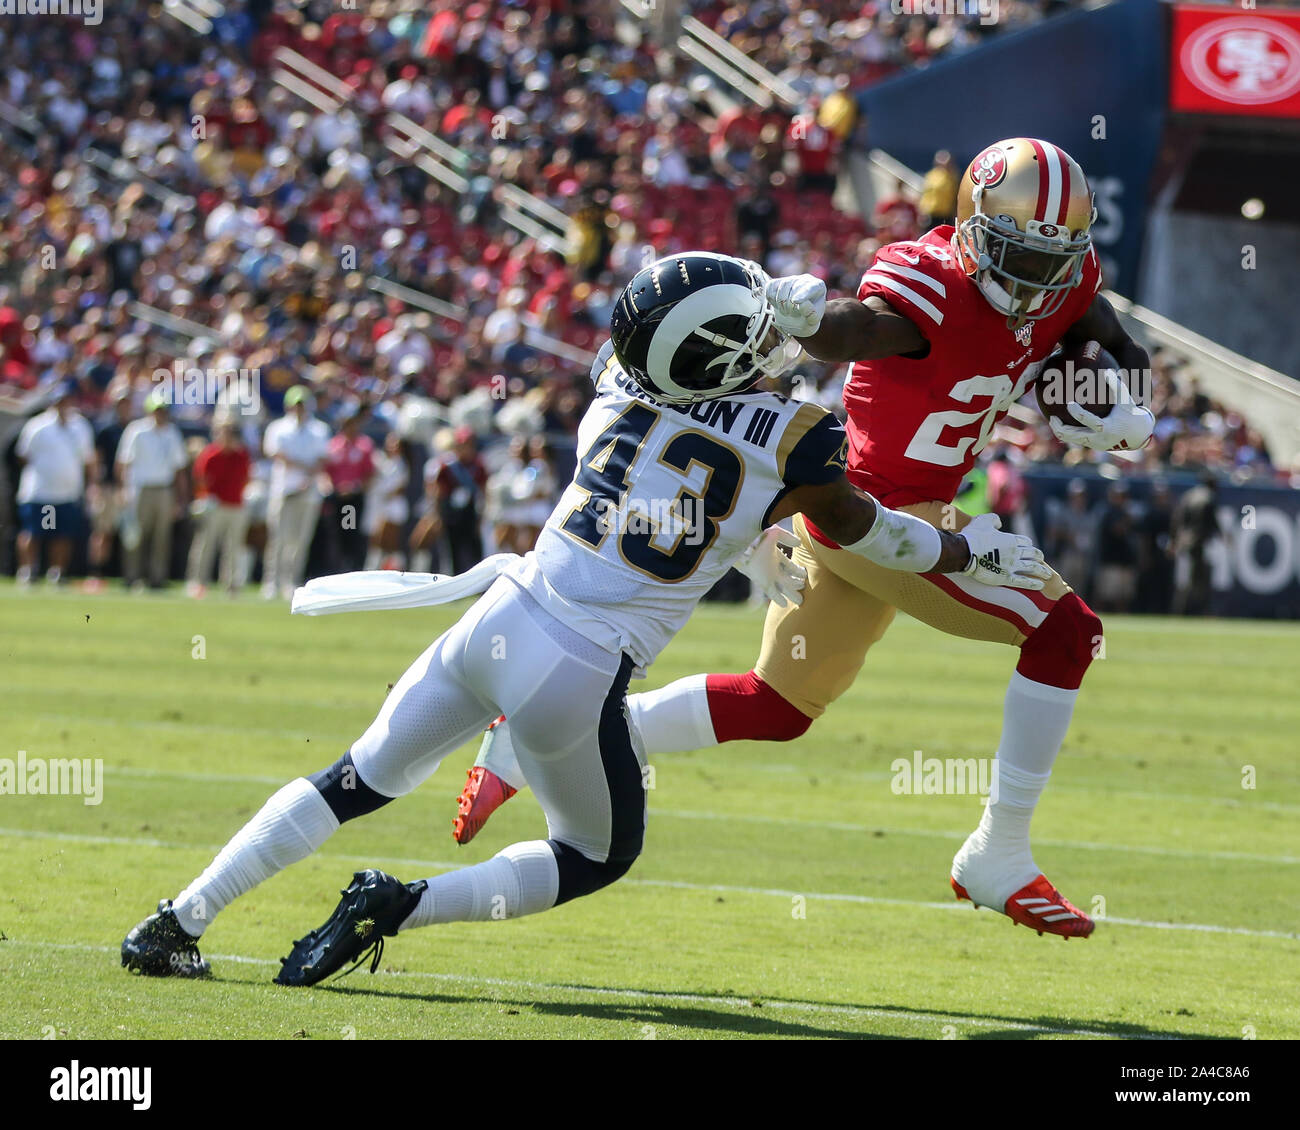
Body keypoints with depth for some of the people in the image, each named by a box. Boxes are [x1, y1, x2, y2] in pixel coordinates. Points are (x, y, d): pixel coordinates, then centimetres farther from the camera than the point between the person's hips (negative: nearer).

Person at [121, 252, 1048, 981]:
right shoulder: (797, 440, -8)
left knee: (360, 782, 22)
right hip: (579, 681, -4)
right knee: (600, 858, 23)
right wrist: (969, 553, 30)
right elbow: (857, 527, 12)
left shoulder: (621, 388, 3)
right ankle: (397, 906, 4)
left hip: (499, 624, 4)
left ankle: (176, 924, 19)